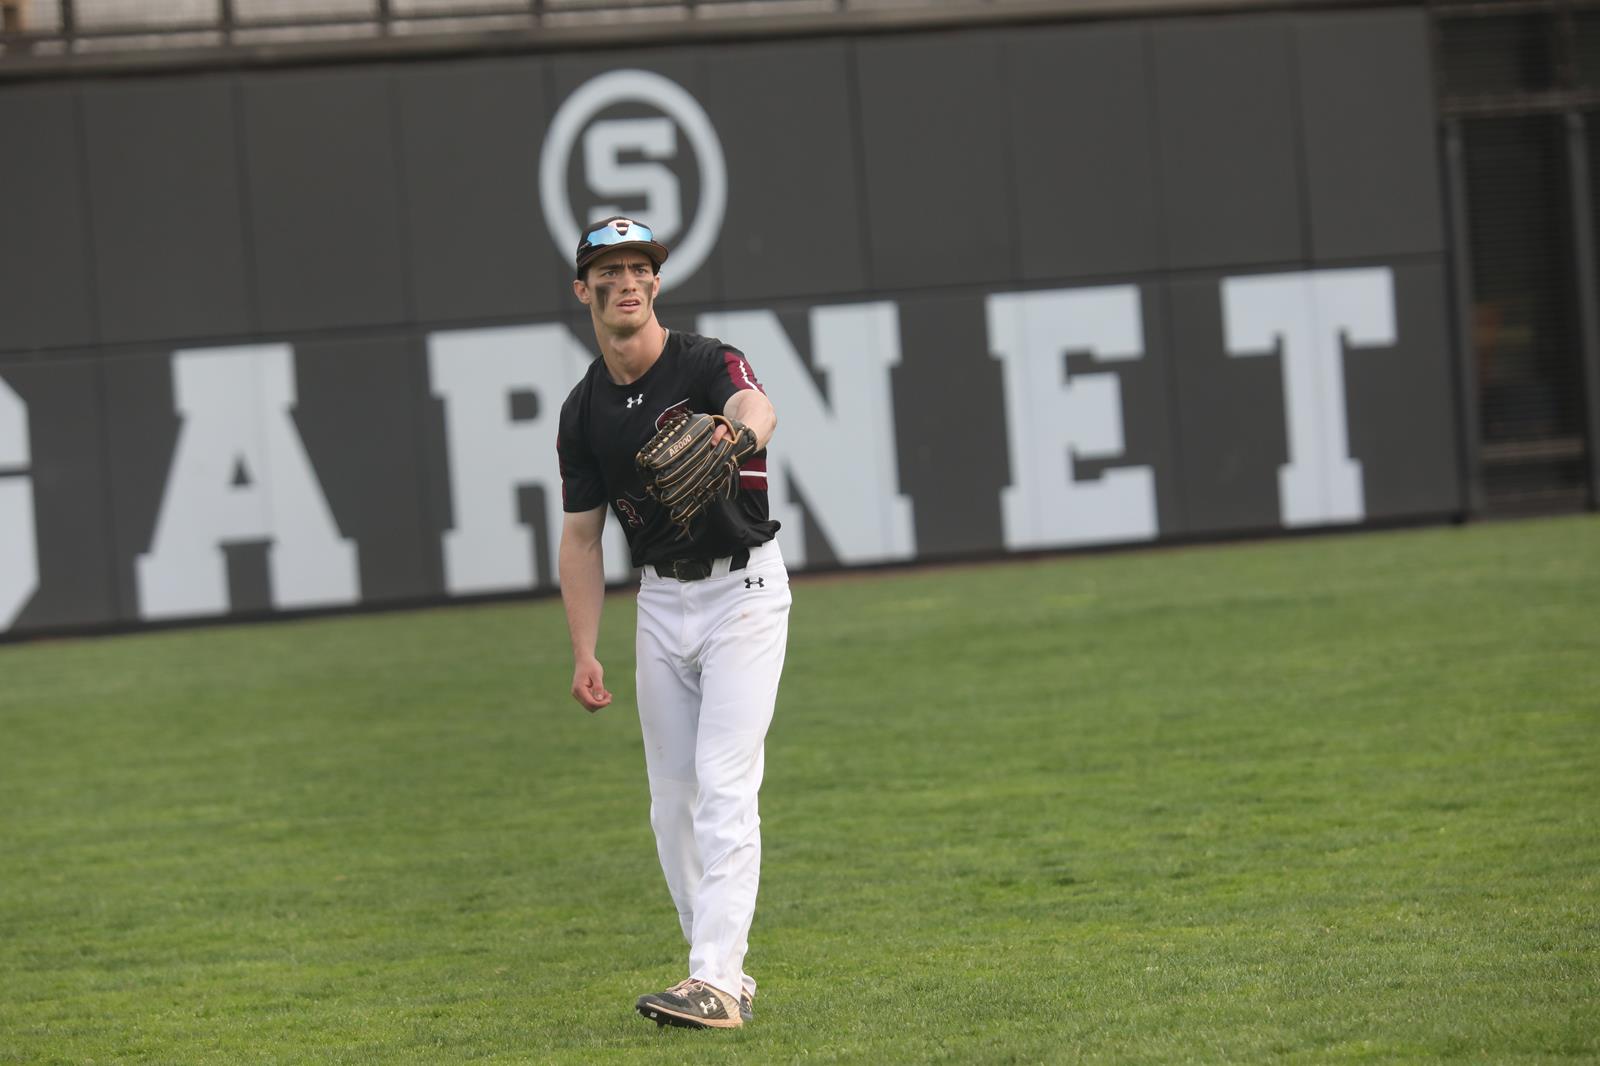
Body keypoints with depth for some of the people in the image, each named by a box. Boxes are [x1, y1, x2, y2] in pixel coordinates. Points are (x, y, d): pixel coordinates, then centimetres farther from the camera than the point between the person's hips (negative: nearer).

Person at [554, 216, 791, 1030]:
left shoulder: (708, 364, -15)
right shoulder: (584, 411, 1)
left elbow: (758, 409, -39)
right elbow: (581, 536, 6)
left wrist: (737, 430, -64)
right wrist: (584, 653, -2)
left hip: (743, 589, -6)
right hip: (660, 601, 6)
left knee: (723, 784, -14)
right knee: (671, 796, 7)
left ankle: (714, 982, -19)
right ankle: (726, 976, 17)